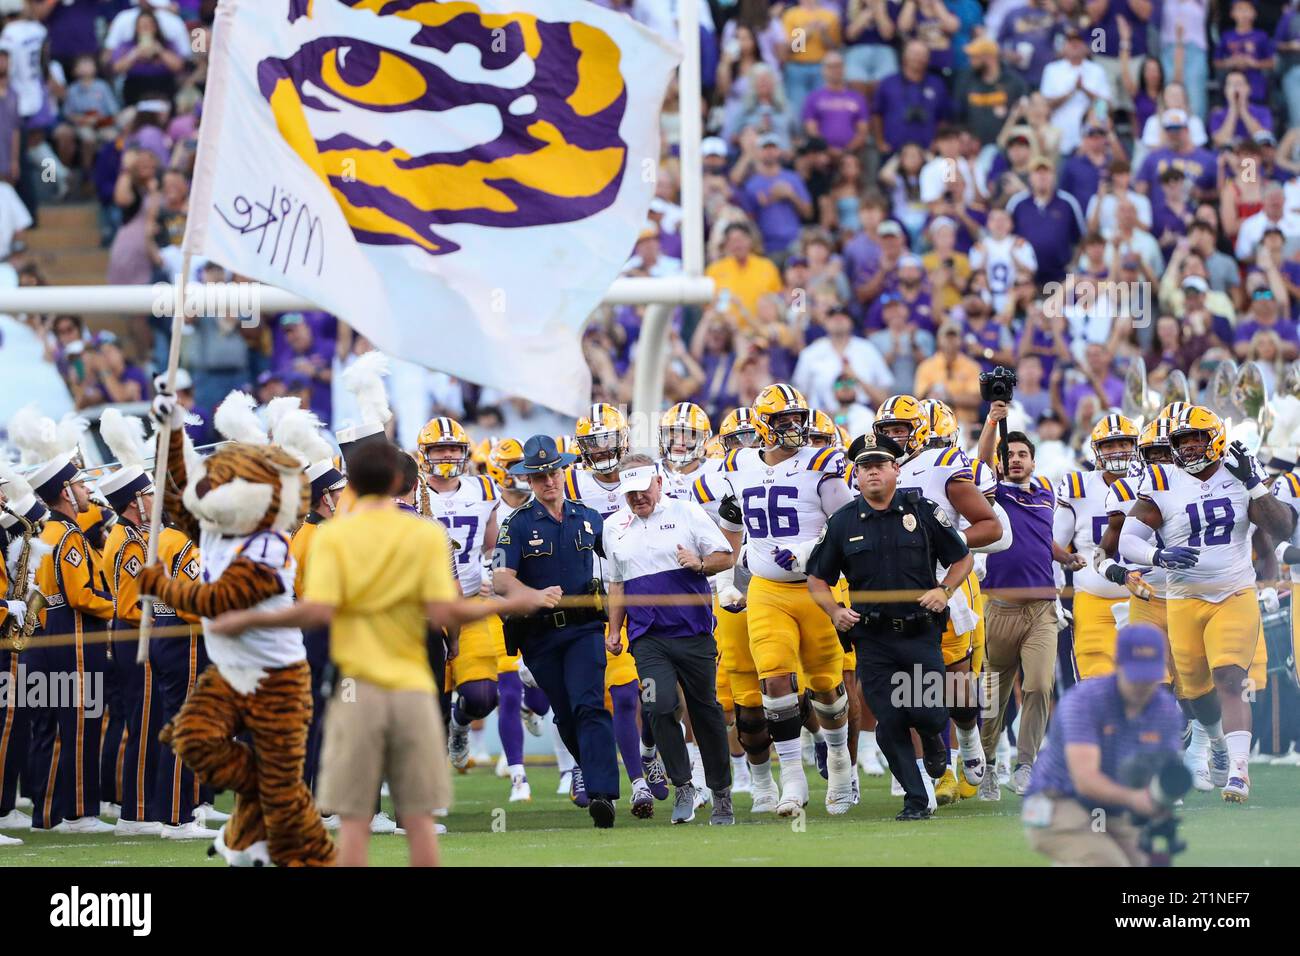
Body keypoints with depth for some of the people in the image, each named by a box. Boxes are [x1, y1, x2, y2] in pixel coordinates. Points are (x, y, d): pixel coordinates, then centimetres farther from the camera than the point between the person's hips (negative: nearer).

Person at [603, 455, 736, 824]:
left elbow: (726, 557, 2)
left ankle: (721, 793, 17)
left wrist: (700, 563, -17)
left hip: (693, 631, -2)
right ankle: (682, 788, -4)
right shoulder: (614, 527, 12)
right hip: (647, 638, 2)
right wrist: (614, 630, 17)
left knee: (706, 711, 5)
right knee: (660, 707, -15)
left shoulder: (687, 513, 1)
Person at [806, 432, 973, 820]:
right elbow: (817, 580, 12)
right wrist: (834, 611, -6)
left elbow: (963, 559, 10)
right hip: (873, 639, 1)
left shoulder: (923, 511, 1)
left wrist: (944, 590, -7)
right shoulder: (842, 523, 3)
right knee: (890, 724, -2)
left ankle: (932, 737, 31)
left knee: (928, 714, -8)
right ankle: (916, 801, 11)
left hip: (921, 634, -1)